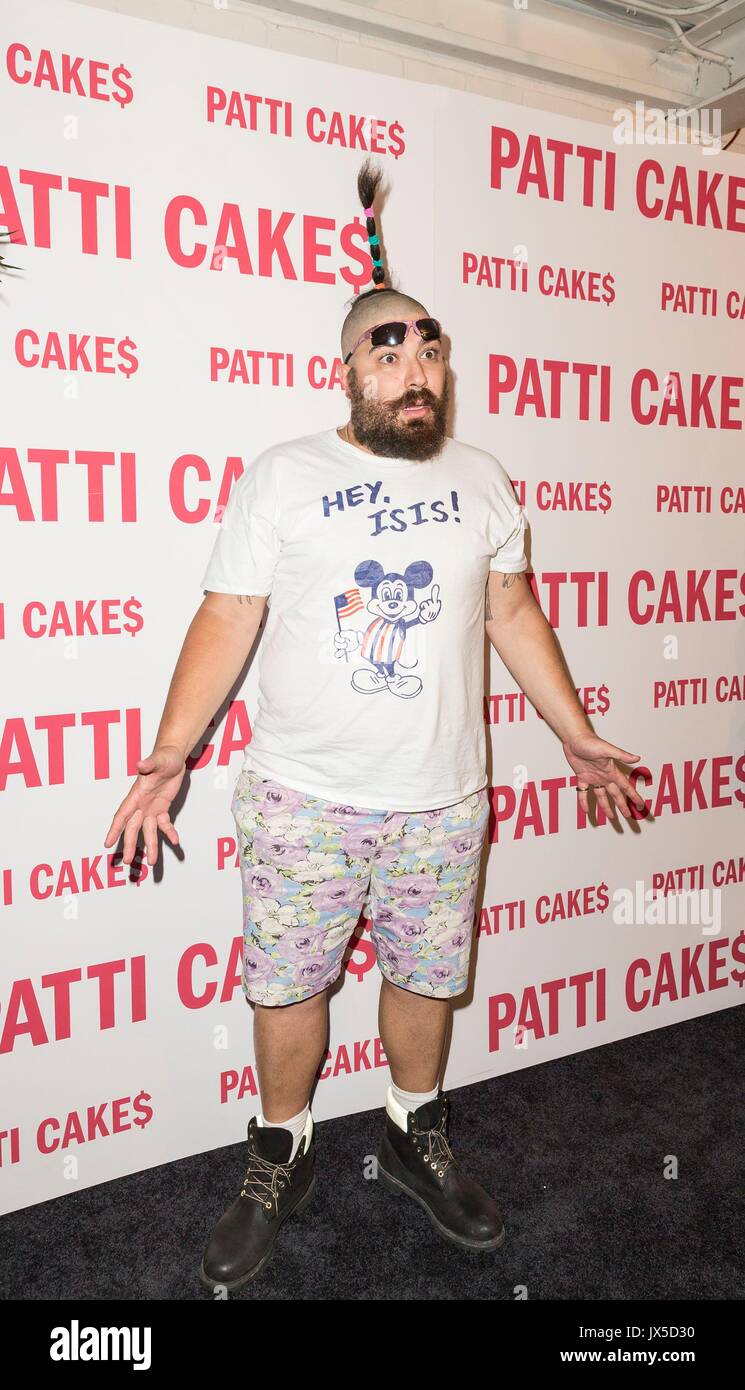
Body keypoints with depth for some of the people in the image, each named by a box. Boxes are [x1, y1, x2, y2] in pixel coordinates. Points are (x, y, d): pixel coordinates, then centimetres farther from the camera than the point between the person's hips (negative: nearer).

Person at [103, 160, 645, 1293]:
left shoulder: (482, 480, 6)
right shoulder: (282, 476, -4)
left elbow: (514, 614, 11)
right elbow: (227, 620, -5)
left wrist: (577, 735, 10)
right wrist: (170, 755, -13)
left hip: (444, 801, 3)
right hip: (305, 798, -2)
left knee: (427, 976, 16)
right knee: (287, 985, 10)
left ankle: (416, 1139, 42)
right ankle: (281, 1160, 35)